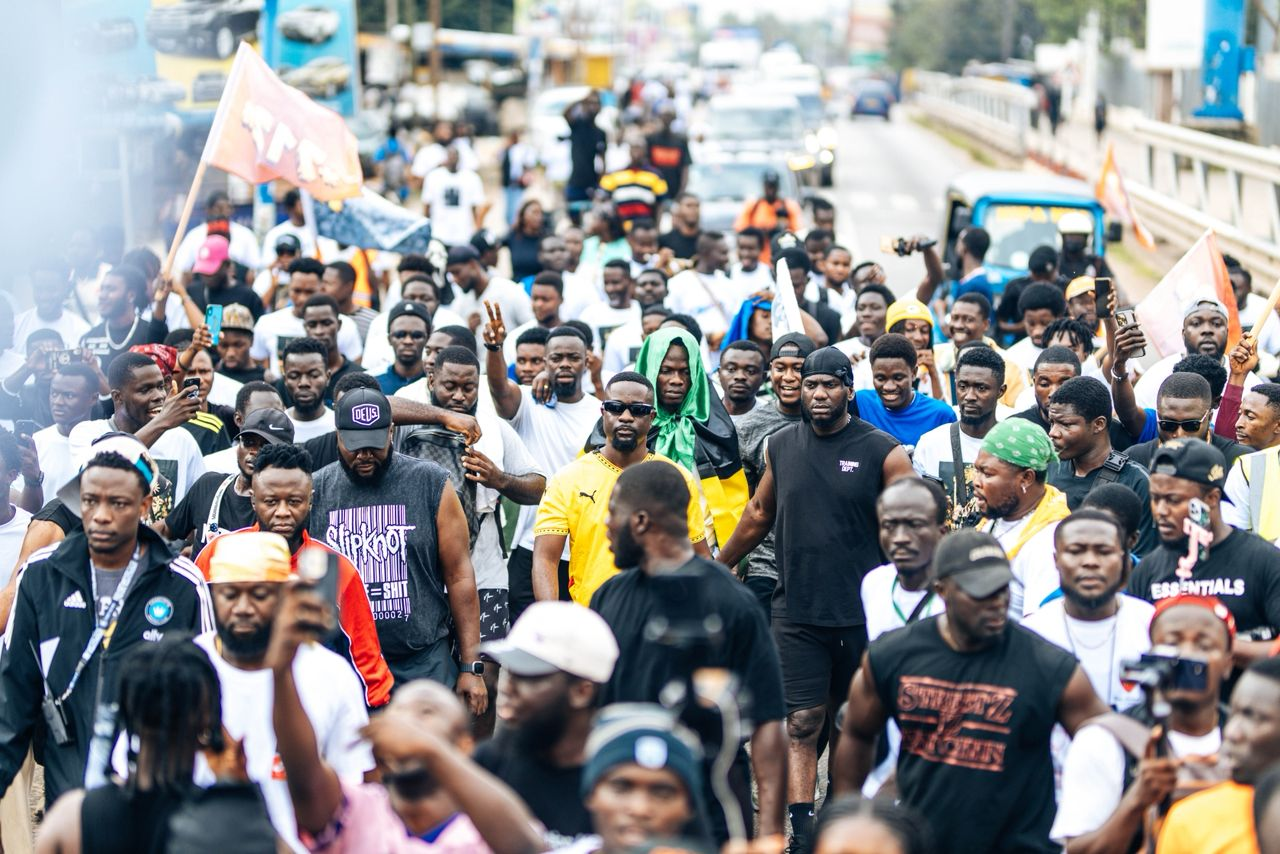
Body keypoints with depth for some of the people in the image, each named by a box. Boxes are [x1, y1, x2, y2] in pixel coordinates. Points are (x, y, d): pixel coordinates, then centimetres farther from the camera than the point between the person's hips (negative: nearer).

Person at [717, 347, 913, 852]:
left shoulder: (882, 452, -5)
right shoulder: (781, 447, 6)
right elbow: (758, 515, 20)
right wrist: (717, 568, 26)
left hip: (863, 615, -2)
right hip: (798, 613, 2)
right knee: (801, 724, -5)